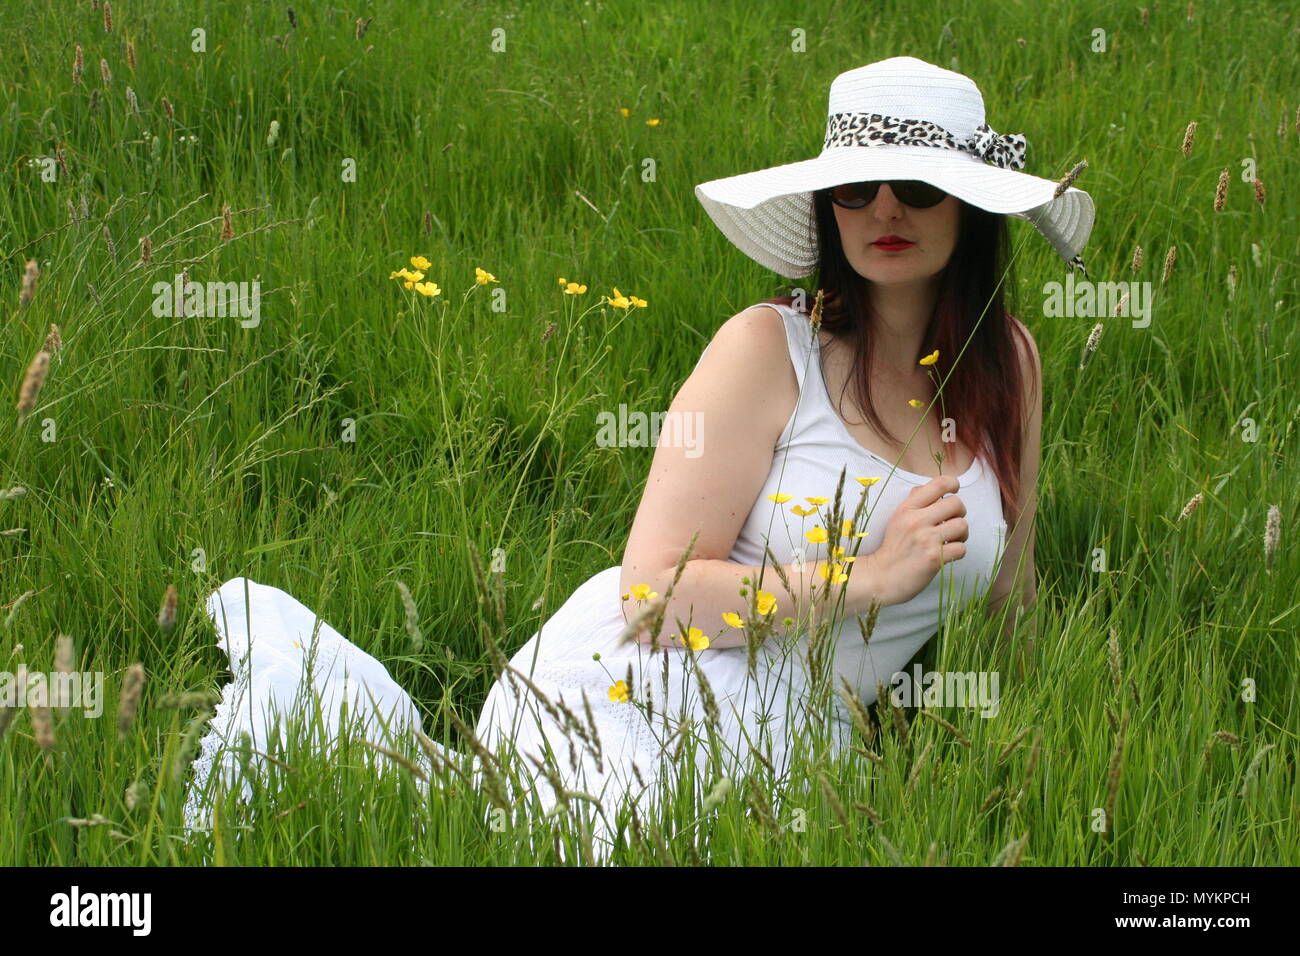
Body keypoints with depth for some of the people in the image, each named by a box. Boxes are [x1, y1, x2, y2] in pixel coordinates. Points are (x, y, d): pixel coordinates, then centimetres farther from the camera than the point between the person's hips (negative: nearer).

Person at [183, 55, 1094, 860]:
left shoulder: (1008, 362, 9)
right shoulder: (771, 348, -7)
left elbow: (1007, 593, 23)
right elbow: (657, 593, -13)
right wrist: (874, 577, -15)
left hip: (787, 752, 5)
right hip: (631, 702, -5)